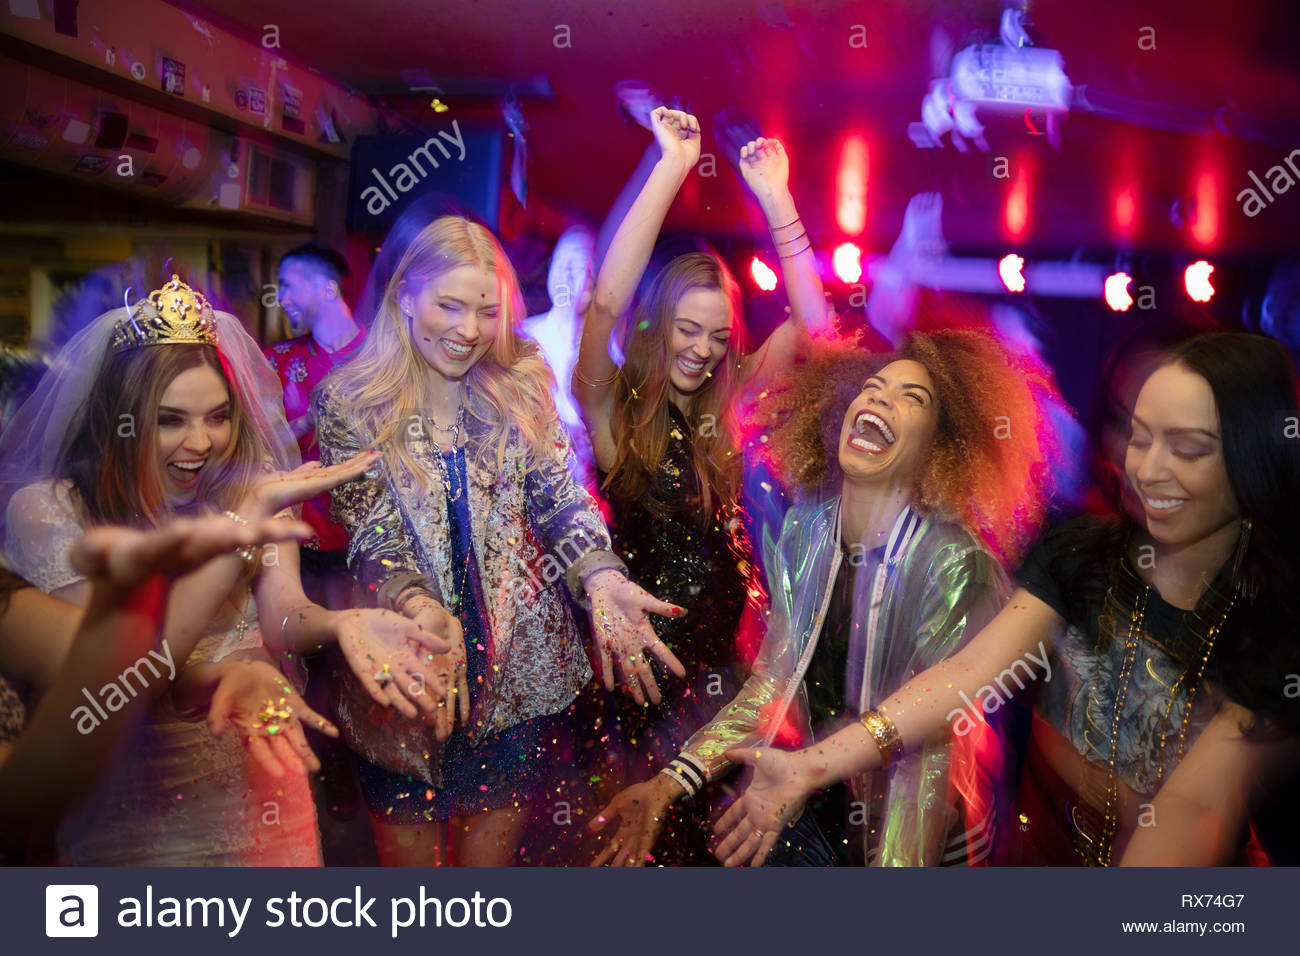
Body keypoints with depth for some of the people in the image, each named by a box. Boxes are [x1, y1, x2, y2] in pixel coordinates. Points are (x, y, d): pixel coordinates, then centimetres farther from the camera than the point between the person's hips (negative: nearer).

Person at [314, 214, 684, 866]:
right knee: (411, 853, 13)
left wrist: (601, 577, -27)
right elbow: (371, 538, -12)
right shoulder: (351, 403, -5)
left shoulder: (523, 385, 2)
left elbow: (559, 497, -6)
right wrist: (419, 608, -32)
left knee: (492, 853, 15)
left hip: (518, 662, 2)